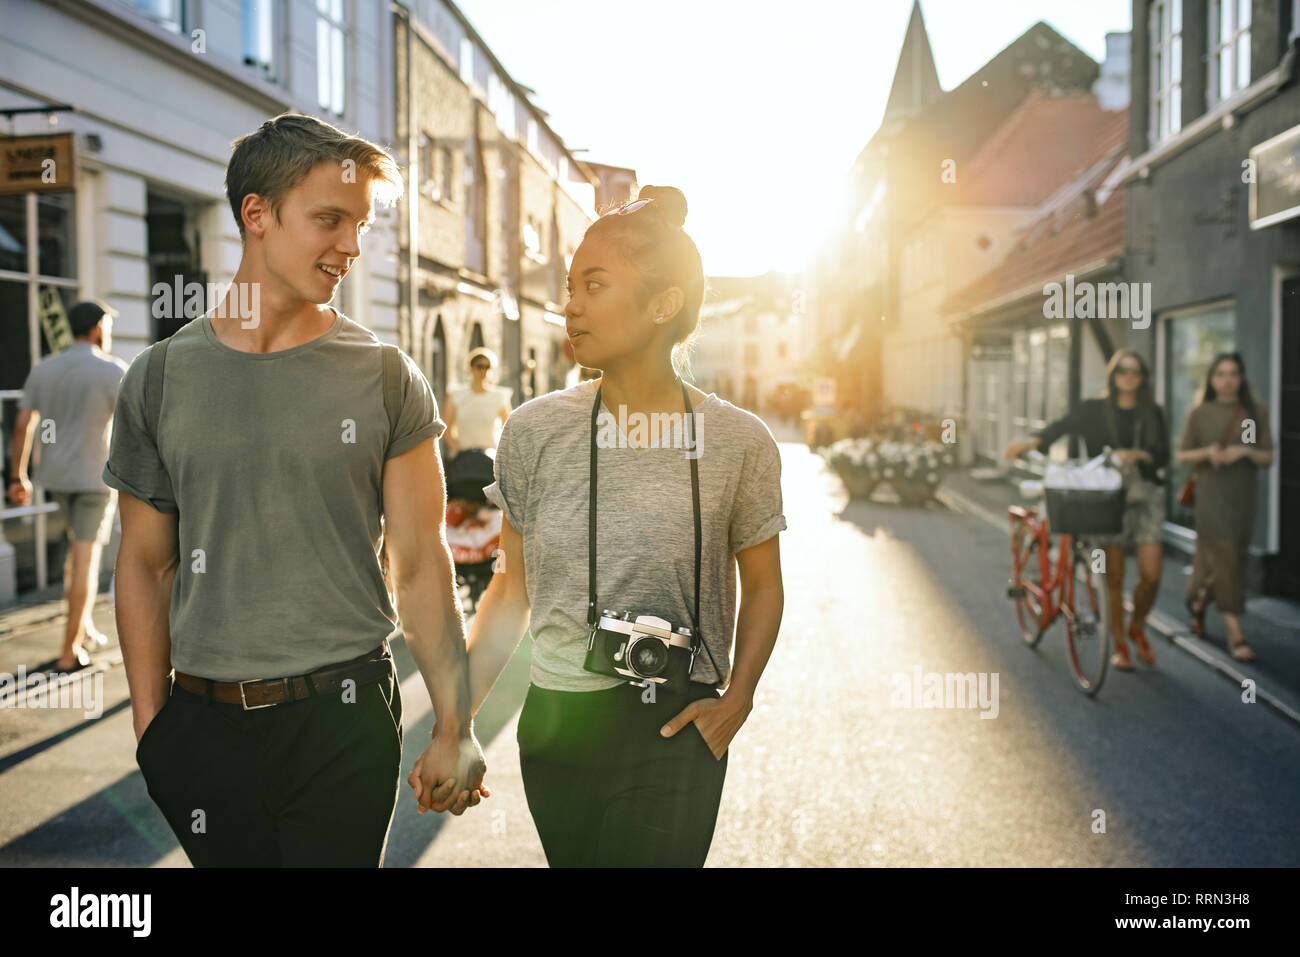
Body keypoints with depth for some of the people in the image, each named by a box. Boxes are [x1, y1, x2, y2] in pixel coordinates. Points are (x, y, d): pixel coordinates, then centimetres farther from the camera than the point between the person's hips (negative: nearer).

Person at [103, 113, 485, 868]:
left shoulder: (388, 380, -3)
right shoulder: (160, 379, 2)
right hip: (206, 726, 2)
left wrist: (456, 732, -6)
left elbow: (423, 563, -3)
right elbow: (147, 564, 6)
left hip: (346, 722, -2)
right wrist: (151, 725, 3)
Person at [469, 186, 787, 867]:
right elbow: (512, 588, 6)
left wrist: (738, 697, -6)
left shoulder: (739, 442, -6)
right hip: (554, 726, 2)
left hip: (678, 732, -2)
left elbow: (762, 584, 8)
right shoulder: (535, 432, -3)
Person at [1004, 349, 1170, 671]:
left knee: (1151, 574, -6)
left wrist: (1136, 454, -17)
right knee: (1114, 577, 2)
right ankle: (1119, 645, 17)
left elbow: (1163, 454, 3)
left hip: (1146, 497, 2)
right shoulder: (1094, 409, 6)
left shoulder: (1152, 413, 11)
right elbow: (1062, 427, -4)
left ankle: (1137, 628, 22)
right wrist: (1030, 442, -21)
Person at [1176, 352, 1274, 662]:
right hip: (1212, 494, -2)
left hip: (1244, 495, 2)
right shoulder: (1200, 413, 1)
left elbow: (1268, 458, 2)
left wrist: (1244, 451, -17)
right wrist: (1207, 452, -15)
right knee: (1224, 558, -9)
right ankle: (1235, 634, -7)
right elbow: (1182, 455, 4)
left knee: (1212, 556, 11)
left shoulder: (1256, 413, 4)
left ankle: (1198, 604, 40)